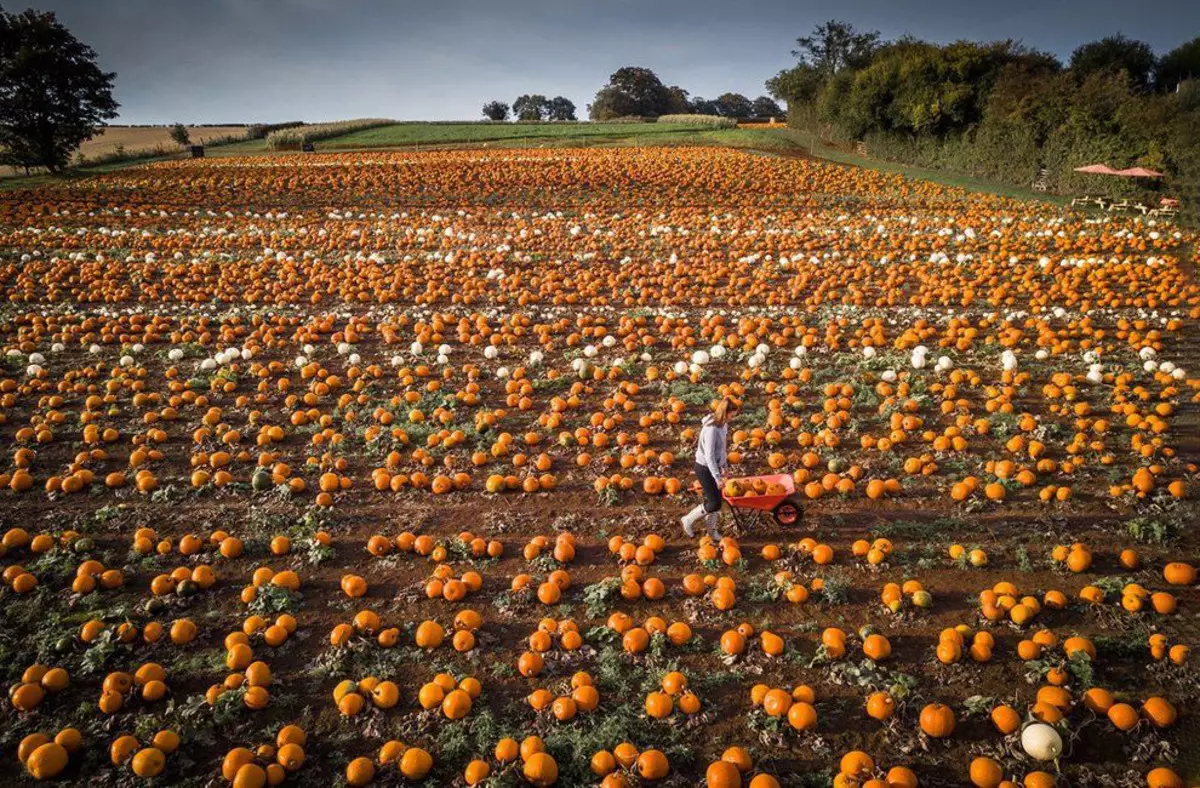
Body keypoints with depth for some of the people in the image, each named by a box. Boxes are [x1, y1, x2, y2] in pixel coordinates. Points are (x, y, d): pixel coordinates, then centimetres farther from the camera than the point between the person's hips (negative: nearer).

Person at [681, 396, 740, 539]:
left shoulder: (723, 424, -1)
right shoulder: (712, 429, -29)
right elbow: (709, 456, -26)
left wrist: (724, 466, 18)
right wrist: (717, 478, -23)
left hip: (714, 466, 8)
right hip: (705, 469, -8)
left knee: (716, 499, 14)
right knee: (714, 503, -4)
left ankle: (711, 529, 31)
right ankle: (688, 520, 17)